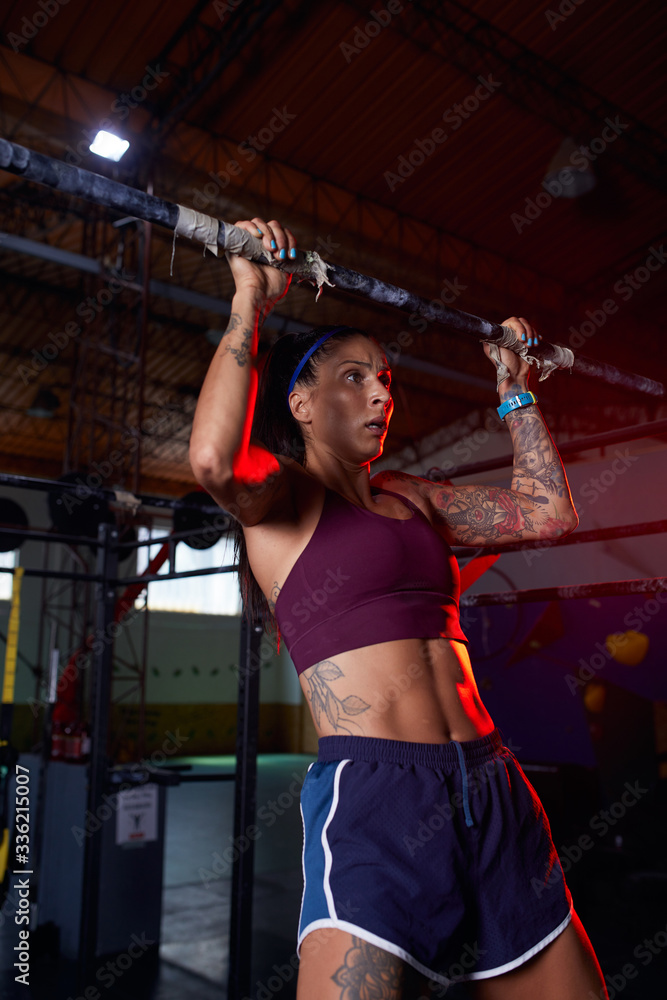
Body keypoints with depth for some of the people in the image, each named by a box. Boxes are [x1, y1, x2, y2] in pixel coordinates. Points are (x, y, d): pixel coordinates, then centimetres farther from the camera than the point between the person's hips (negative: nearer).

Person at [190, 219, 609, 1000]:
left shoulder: (410, 498, 19)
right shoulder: (277, 495, 1)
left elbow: (548, 510, 20)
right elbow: (213, 459, -22)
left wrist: (514, 388, 26)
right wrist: (249, 305, -12)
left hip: (491, 790, 7)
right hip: (372, 794, -6)